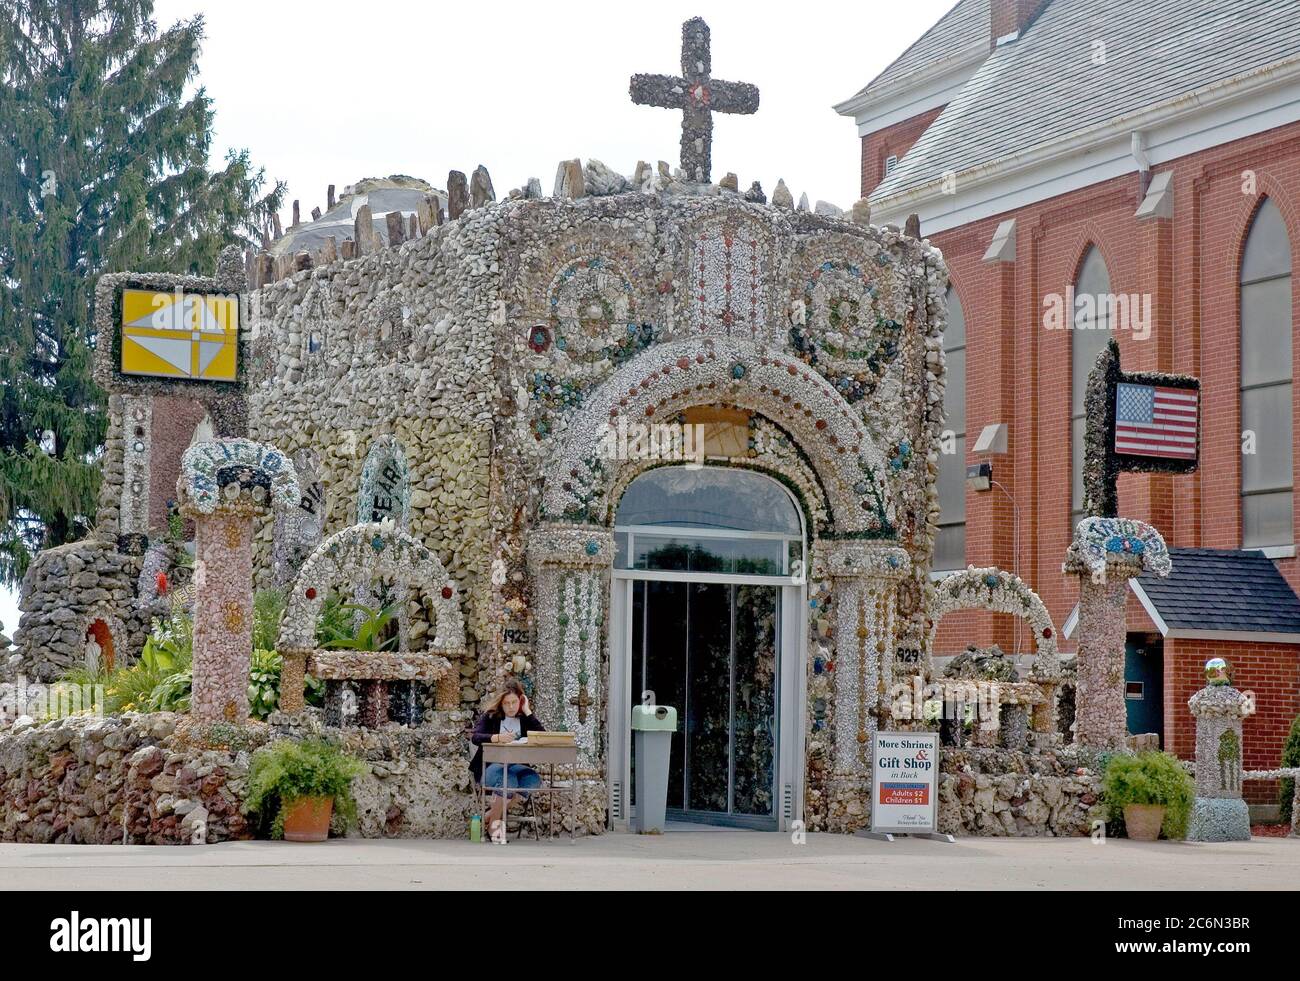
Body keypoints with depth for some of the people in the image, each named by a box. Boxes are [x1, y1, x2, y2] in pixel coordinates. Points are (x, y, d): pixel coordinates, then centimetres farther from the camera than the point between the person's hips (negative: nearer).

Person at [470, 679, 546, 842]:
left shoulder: (525, 718, 11)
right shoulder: (490, 716, 3)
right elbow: (475, 737, -13)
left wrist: (527, 712, -6)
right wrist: (497, 738, -30)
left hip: (516, 766, 4)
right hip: (490, 766, -4)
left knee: (534, 779, -30)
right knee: (508, 781, -37)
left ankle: (492, 814, -19)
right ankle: (493, 822, -13)